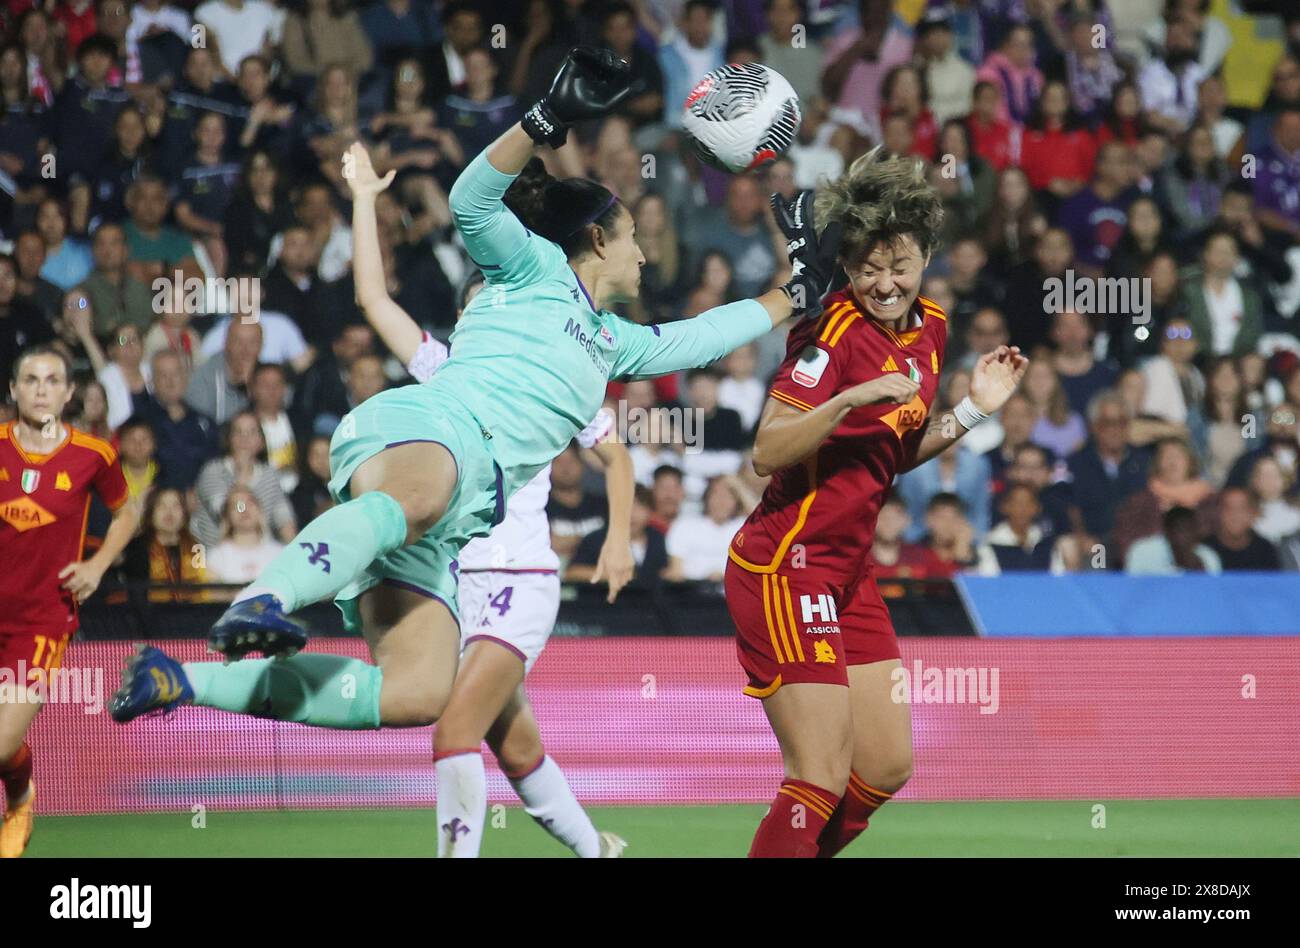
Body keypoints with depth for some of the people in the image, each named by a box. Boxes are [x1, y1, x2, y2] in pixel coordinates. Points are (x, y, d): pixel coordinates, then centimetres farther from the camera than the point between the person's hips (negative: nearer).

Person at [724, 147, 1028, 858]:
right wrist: (851, 397, -34)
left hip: (847, 572, 9)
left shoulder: (928, 329, 7)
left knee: (886, 768, 11)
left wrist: (973, 410, 7)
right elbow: (768, 452, -24)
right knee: (822, 779, -12)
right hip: (786, 566, -9)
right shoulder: (835, 330, -17)